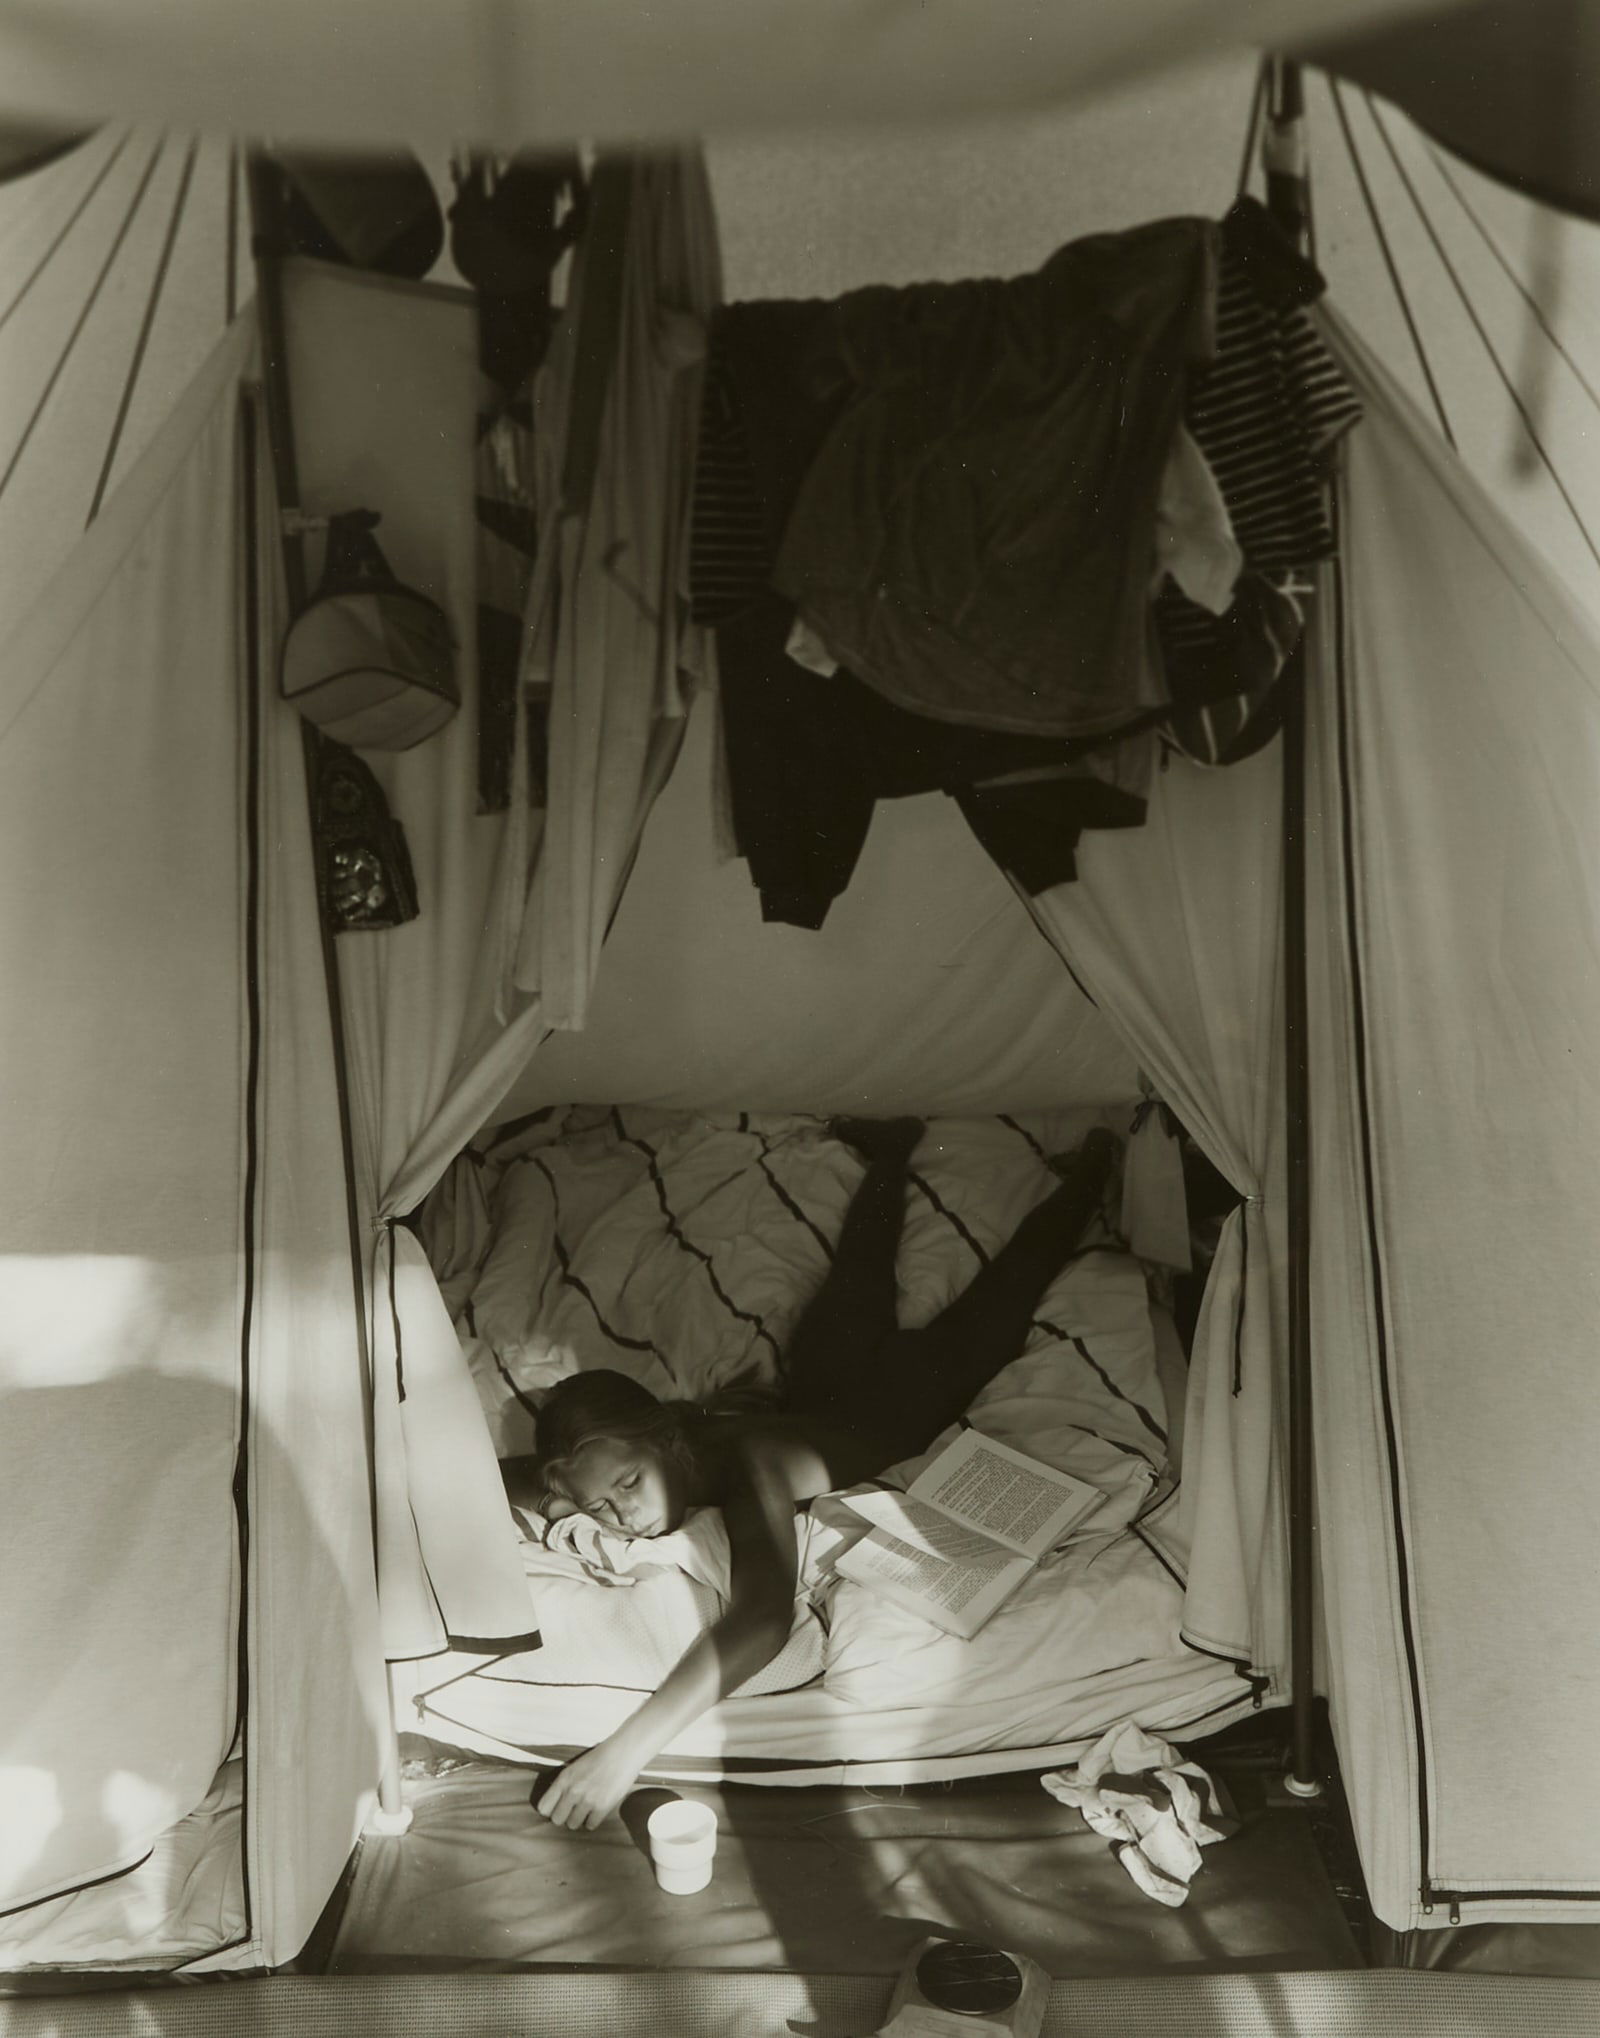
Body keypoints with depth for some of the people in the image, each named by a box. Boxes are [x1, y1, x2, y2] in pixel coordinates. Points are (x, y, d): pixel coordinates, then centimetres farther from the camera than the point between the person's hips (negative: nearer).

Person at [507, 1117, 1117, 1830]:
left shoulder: (744, 1460, -49)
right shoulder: (621, 1453, -31)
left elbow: (765, 1614, -63)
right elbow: (483, 1475, -18)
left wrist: (629, 1747, -68)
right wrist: (550, 1494, -41)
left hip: (901, 1398, -4)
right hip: (815, 1390, 4)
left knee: (987, 1316, 23)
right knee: (854, 1294, 35)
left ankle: (1088, 1169, 44)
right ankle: (893, 1150, 57)